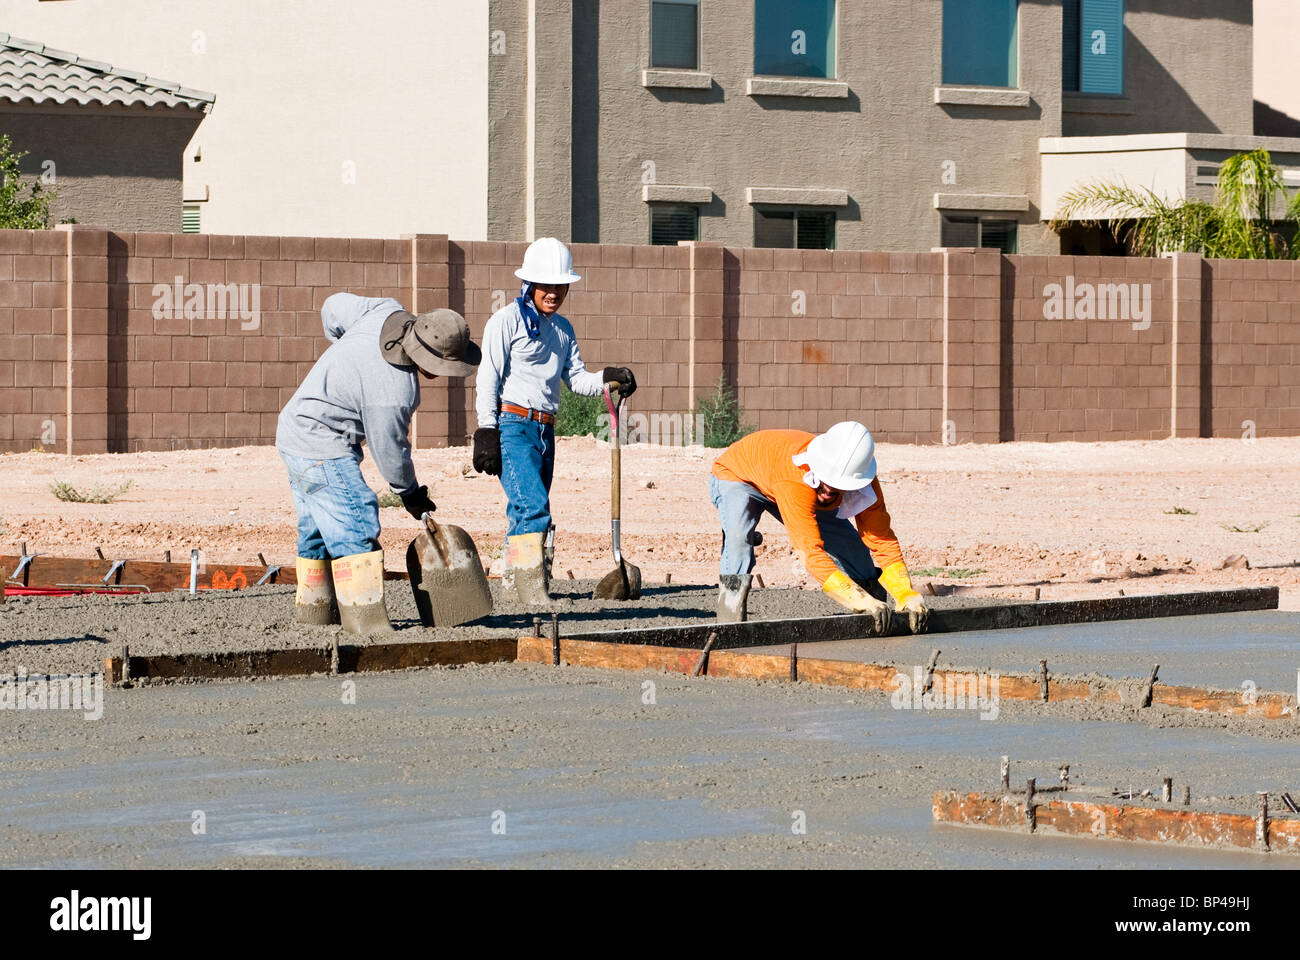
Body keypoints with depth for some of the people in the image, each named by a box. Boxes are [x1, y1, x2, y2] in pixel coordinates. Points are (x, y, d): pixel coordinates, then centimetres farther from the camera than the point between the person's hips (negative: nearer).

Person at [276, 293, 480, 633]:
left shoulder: (387, 312, -8)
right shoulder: (393, 390, -29)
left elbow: (335, 307, 11)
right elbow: (389, 450, -15)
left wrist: (347, 350, 31)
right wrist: (410, 493, 3)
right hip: (322, 448, -10)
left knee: (319, 523, 19)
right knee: (354, 521, -14)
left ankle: (313, 605, 29)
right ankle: (363, 613, -17)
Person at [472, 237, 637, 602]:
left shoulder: (562, 328, 19)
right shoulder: (508, 319, -2)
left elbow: (576, 378, 16)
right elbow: (488, 378, -6)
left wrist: (608, 378, -5)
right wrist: (486, 432, -13)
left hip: (544, 430, 7)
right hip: (512, 424, -7)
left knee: (528, 510, 8)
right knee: (533, 503, -19)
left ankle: (515, 585, 13)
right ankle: (531, 586, -22)